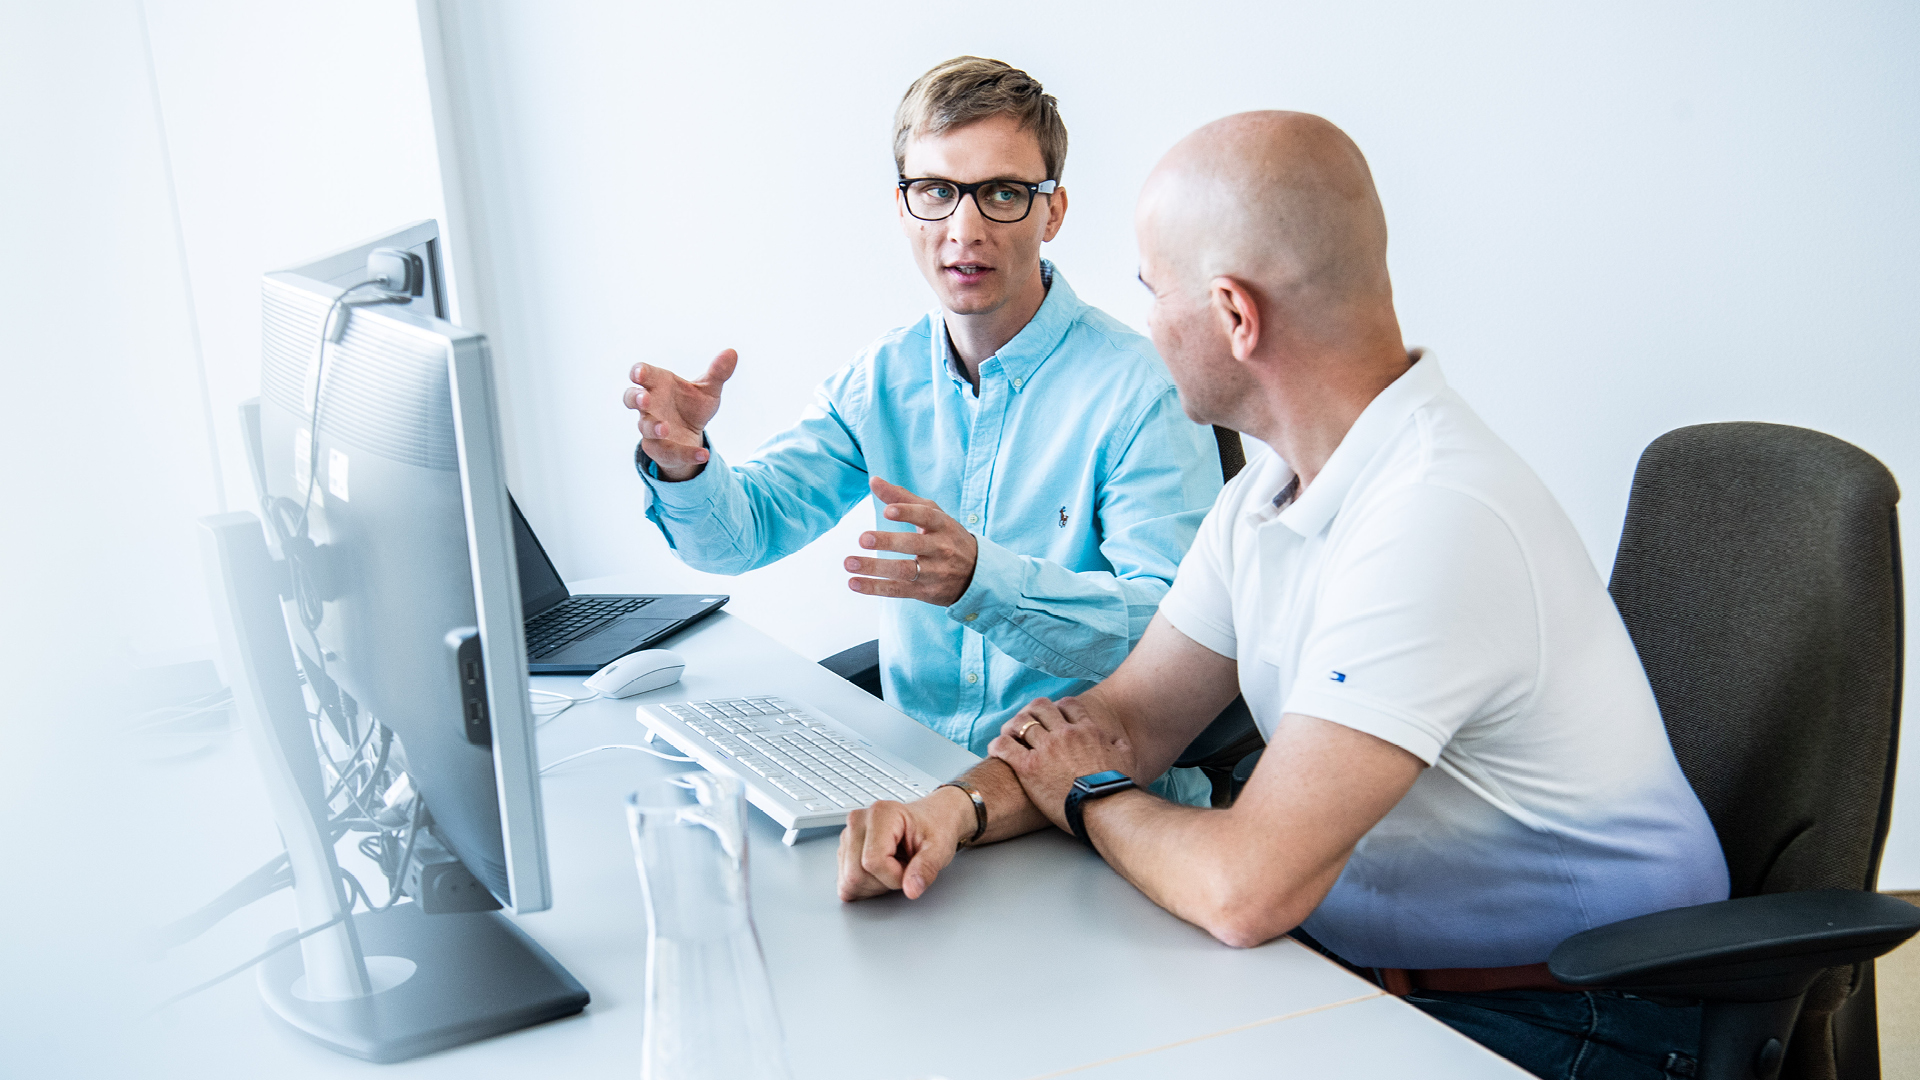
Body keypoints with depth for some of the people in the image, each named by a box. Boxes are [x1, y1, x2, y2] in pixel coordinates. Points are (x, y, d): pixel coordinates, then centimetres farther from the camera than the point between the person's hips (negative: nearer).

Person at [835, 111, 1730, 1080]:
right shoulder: (1272, 489, 4)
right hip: (1361, 959, 8)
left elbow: (1245, 890, -30)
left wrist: (1087, 796, -10)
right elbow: (1129, 716, 6)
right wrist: (962, 805, -13)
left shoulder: (1438, 522, -29)